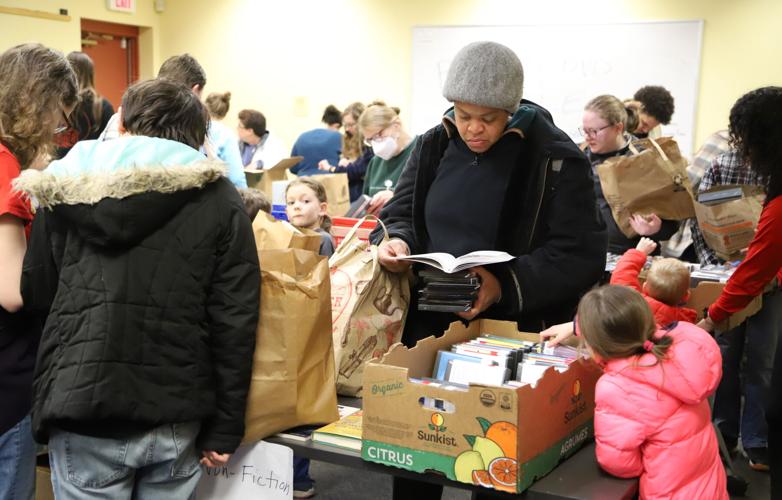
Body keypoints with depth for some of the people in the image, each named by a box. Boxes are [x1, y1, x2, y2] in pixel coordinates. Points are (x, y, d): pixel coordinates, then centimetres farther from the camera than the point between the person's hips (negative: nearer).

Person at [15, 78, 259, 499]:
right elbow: (235, 321, -4)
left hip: (82, 410, 0)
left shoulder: (68, 186, 4)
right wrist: (225, 427, 3)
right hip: (175, 416, 1)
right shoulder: (218, 199, 0)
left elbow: (36, 294, 11)